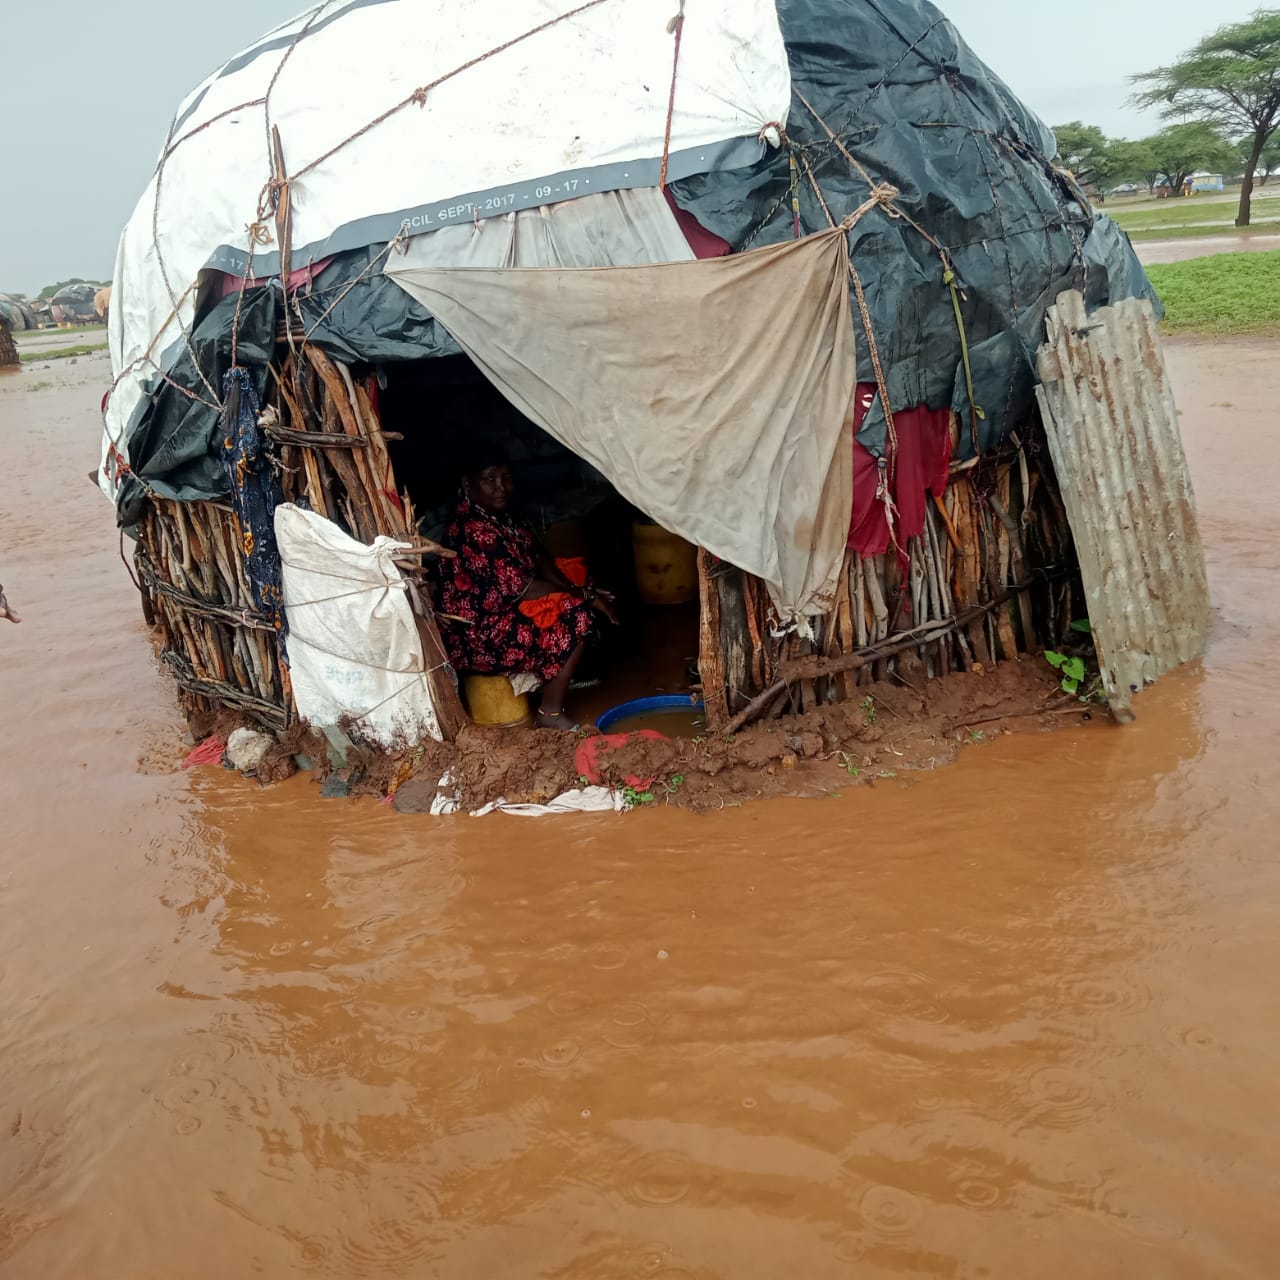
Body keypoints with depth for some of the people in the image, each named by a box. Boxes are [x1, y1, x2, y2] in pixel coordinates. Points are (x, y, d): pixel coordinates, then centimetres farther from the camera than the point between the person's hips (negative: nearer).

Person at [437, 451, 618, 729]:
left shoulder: (503, 515, 4)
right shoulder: (473, 529, -26)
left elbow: (539, 558, 7)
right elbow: (521, 588, -27)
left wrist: (581, 591, -10)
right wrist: (585, 596, -20)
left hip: (506, 608, 10)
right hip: (479, 638, -10)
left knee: (582, 596, 12)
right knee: (578, 617, -18)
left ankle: (563, 675, 24)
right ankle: (550, 713, -11)